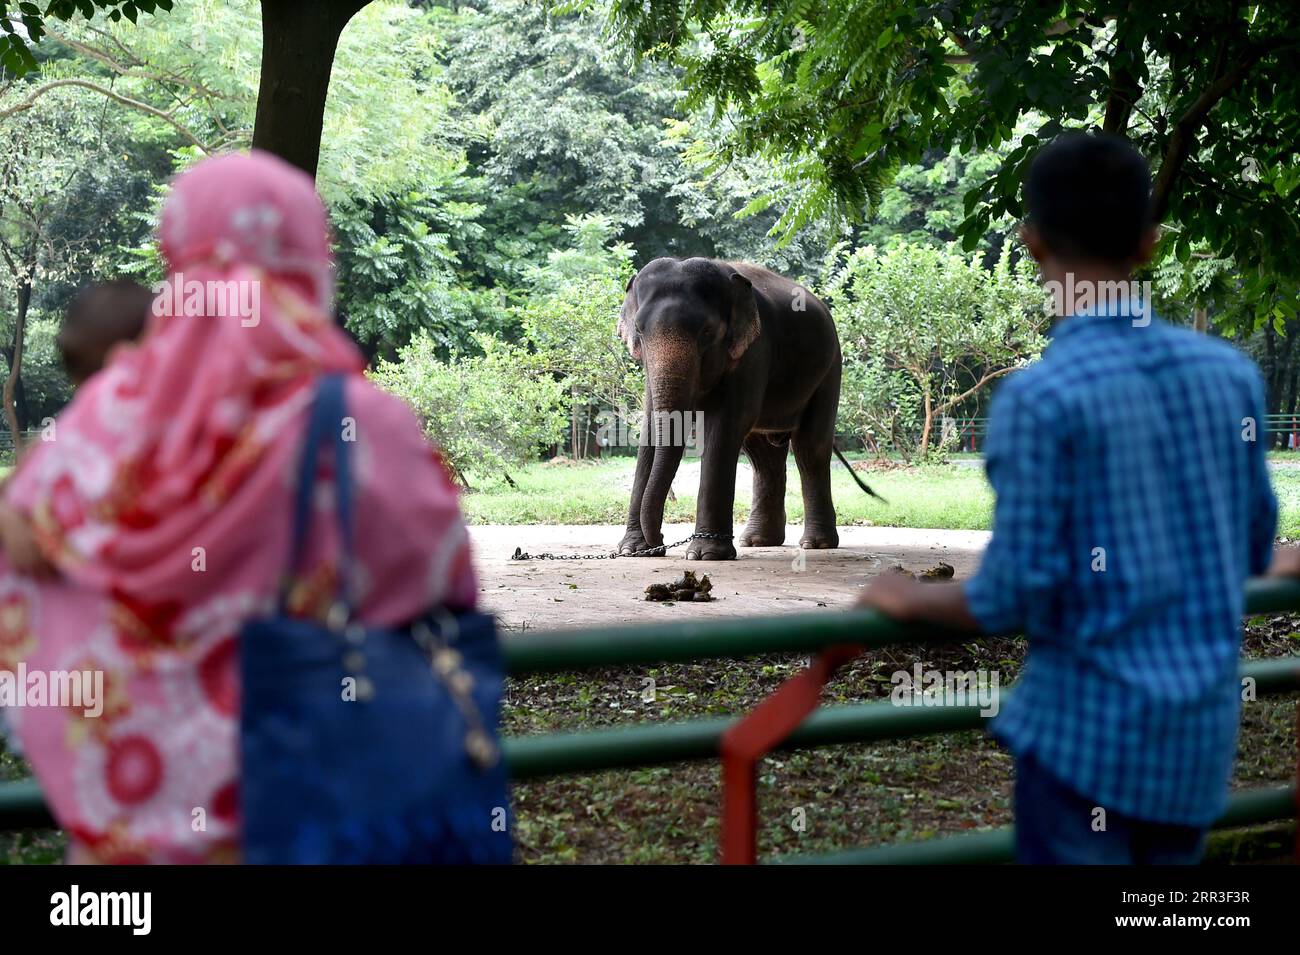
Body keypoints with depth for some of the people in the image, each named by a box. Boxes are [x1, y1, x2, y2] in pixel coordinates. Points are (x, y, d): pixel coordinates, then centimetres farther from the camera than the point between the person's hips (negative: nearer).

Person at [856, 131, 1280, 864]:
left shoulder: (1040, 397, -16)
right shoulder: (1231, 371, 0)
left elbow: (1015, 597, -14)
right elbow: (1256, 550, 11)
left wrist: (909, 600, 4)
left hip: (1090, 725, -5)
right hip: (1206, 723, 5)